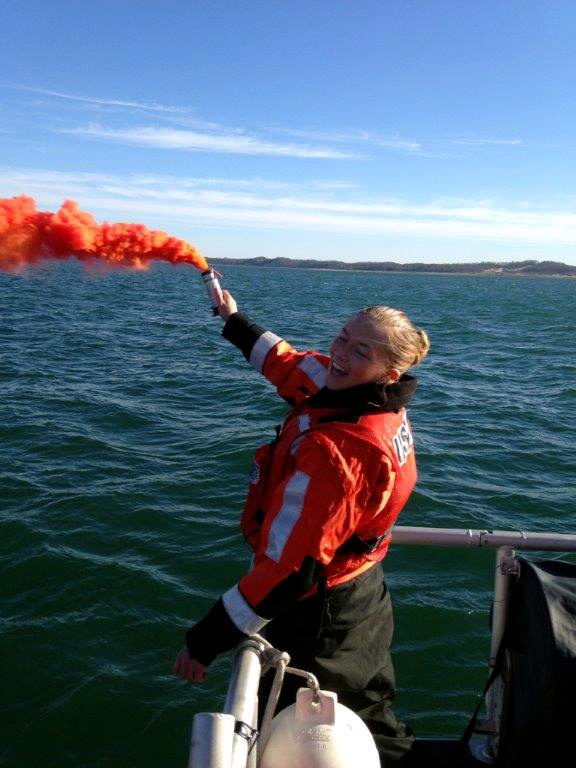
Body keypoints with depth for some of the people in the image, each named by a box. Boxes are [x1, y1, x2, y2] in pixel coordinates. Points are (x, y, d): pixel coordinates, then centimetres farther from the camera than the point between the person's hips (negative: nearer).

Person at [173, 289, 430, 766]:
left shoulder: (333, 450, -35)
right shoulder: (382, 404, -8)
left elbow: (290, 565, -33)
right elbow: (292, 365, 9)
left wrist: (206, 640, -22)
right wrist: (236, 323, 21)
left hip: (317, 616, -8)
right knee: (370, 717, 30)